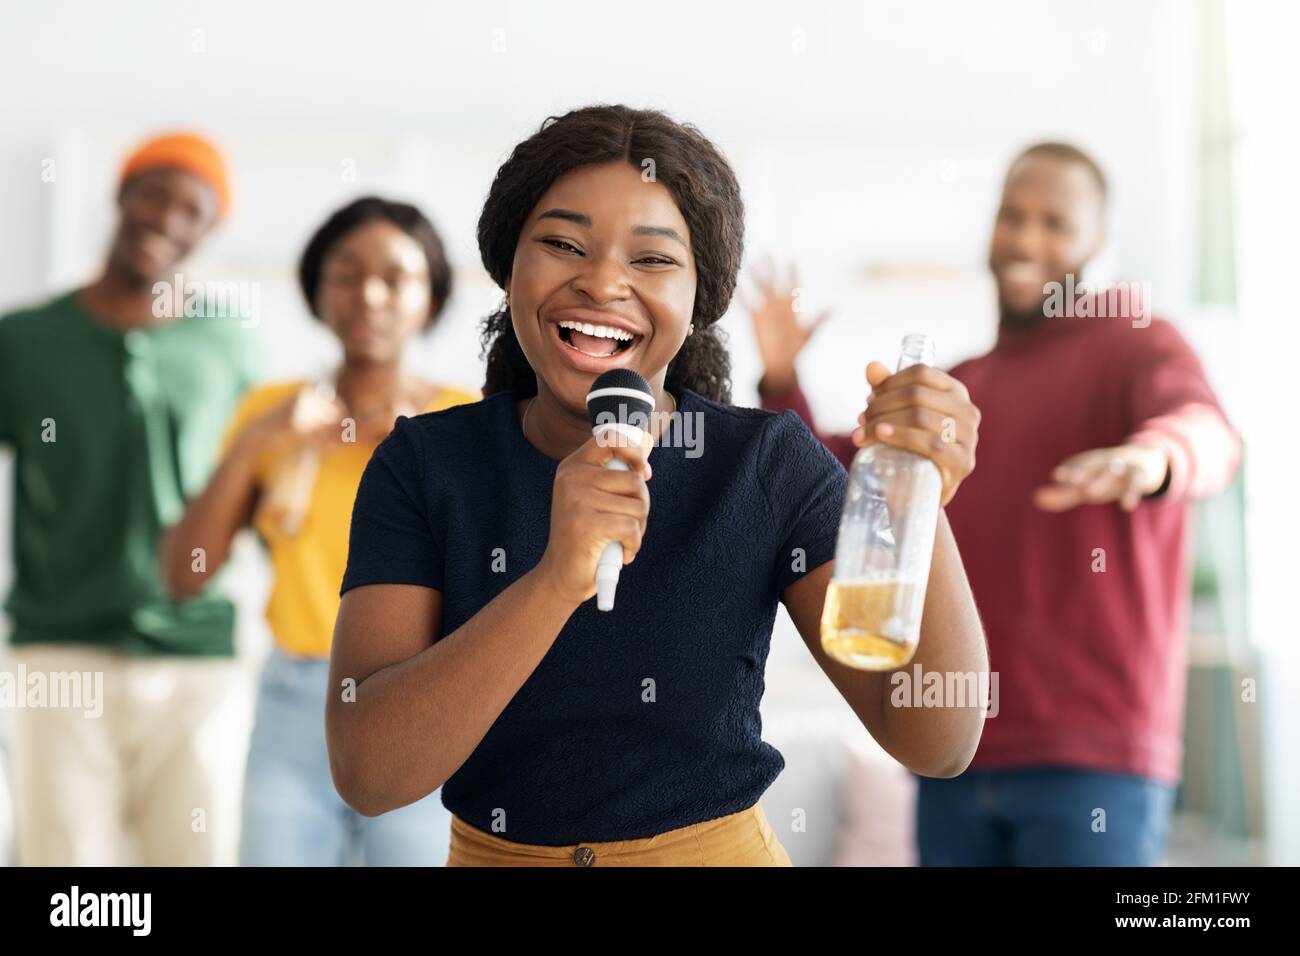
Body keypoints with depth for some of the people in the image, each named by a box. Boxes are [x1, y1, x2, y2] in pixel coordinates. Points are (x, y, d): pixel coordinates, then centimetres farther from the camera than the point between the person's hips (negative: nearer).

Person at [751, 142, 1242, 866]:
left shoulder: (1136, 343, 2)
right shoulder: (951, 391, 21)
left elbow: (1208, 431, -21)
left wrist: (1154, 454, -45)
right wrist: (781, 379, 2)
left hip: (1094, 756, -5)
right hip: (956, 759, 5)